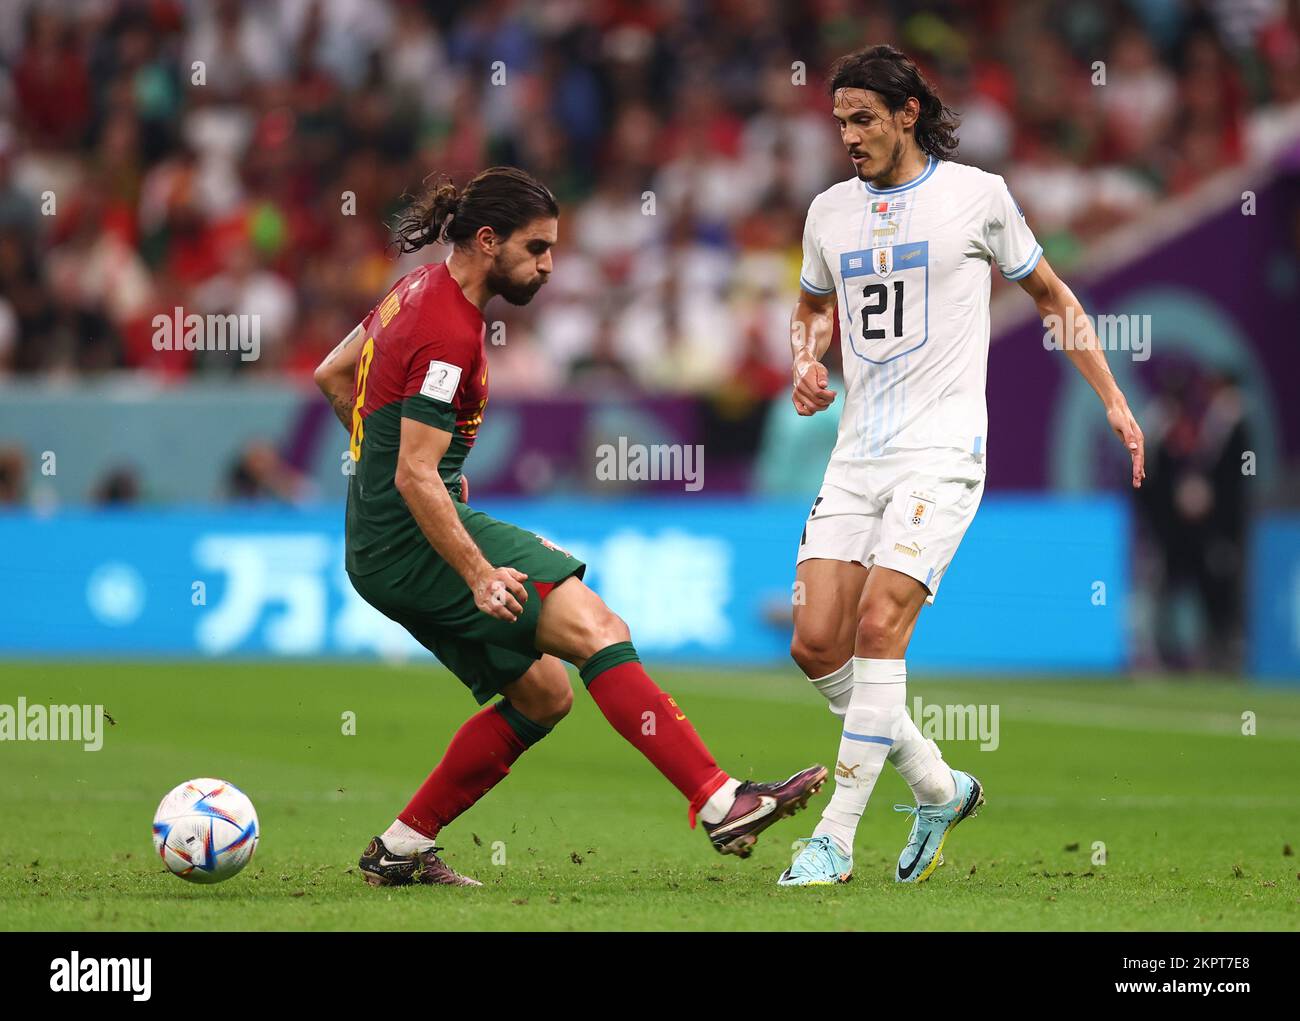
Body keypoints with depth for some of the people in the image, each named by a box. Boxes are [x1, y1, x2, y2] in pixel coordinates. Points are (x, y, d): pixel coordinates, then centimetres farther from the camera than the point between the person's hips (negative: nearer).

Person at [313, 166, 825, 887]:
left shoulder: (420, 291, 13)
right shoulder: (449, 333, -18)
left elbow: (332, 375, 27)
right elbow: (416, 478, -23)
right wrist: (480, 576, -28)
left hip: (379, 550, 11)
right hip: (415, 538, -11)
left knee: (542, 693, 11)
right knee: (595, 628, -21)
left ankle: (398, 851, 13)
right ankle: (720, 804, -33)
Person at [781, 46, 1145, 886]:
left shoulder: (976, 195, -1)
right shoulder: (830, 211, 11)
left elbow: (1051, 294, 12)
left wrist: (1114, 400, 9)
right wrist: (806, 363, 7)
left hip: (941, 450, -5)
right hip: (857, 454, 5)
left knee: (880, 624, -20)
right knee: (818, 643, -5)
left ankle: (836, 838, -15)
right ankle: (936, 788, 15)